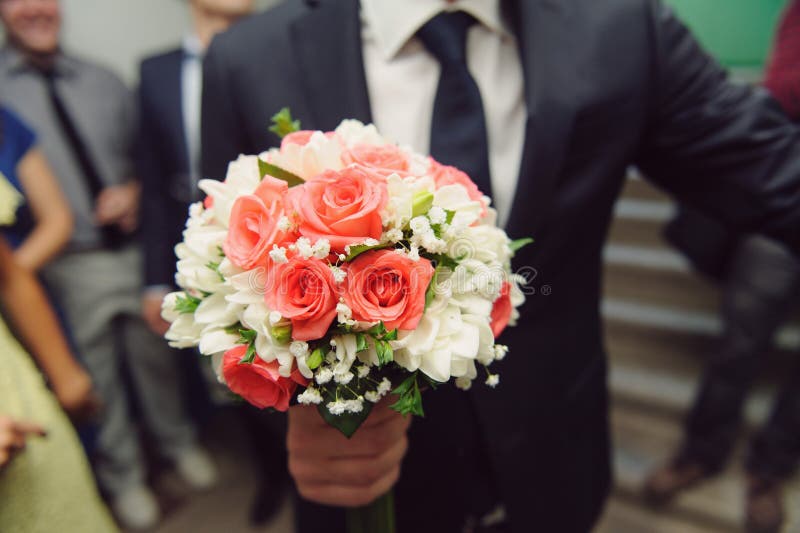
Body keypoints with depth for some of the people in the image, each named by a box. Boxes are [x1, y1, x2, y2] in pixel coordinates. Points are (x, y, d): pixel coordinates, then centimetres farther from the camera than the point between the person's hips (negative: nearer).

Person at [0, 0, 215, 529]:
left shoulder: (104, 82, 6)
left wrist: (136, 191, -9)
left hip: (137, 247, 2)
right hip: (71, 264, -2)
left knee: (157, 356, 17)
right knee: (98, 375, 13)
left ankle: (178, 442, 43)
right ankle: (124, 476, 37)